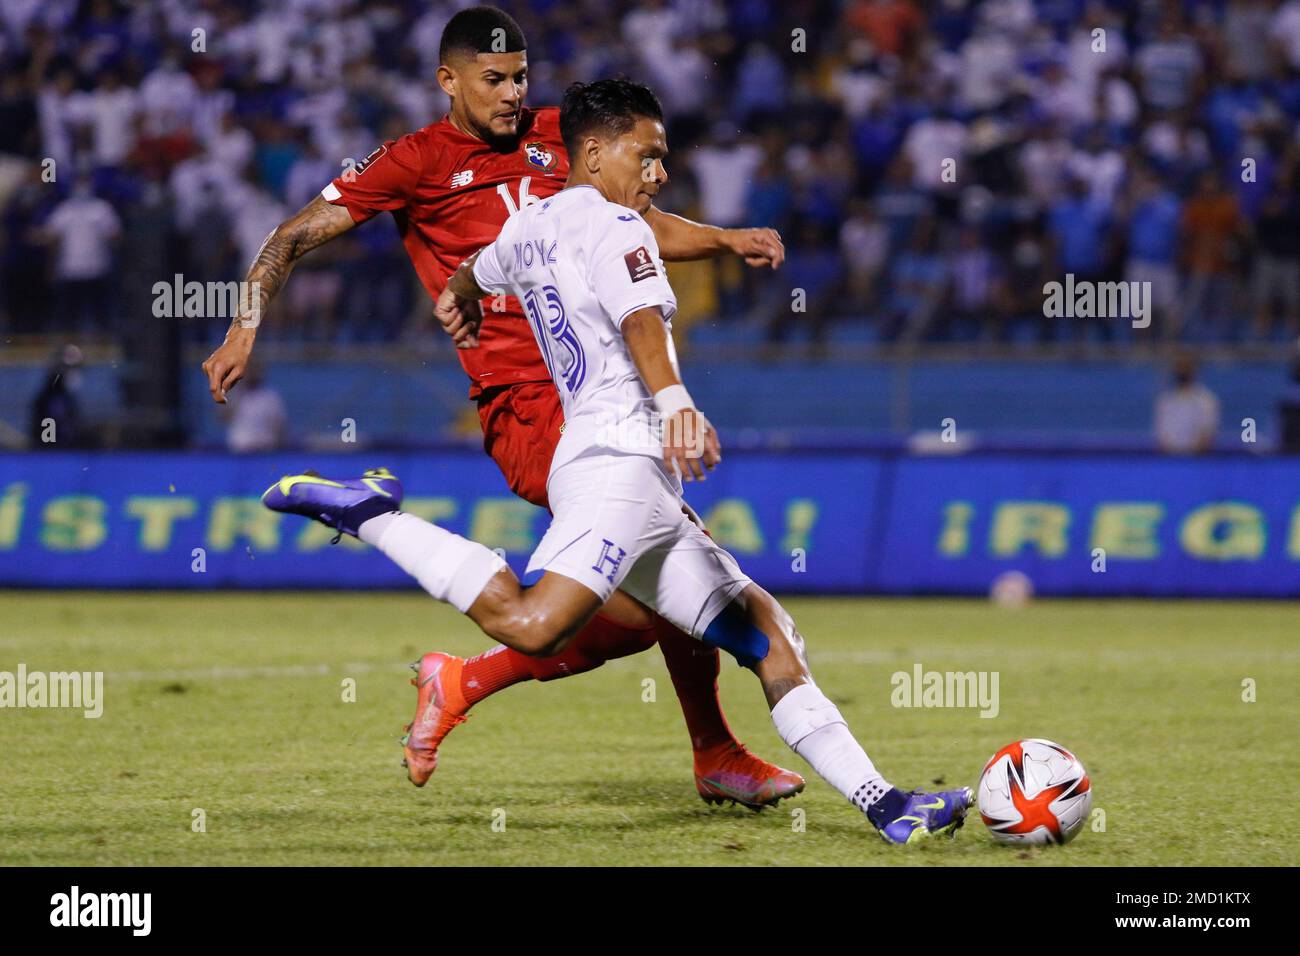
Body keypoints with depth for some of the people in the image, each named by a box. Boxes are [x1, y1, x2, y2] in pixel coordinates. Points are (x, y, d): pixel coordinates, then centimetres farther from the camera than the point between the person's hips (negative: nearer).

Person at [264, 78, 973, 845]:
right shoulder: (612, 227, -3)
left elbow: (473, 275, 46)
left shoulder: (530, 228, 23)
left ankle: (881, 801, 1)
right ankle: (372, 516, -15)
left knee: (763, 631, 6)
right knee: (529, 626, -30)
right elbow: (642, 321, -23)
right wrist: (675, 403, -40)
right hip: (622, 459, -11)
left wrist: (461, 302, 70)